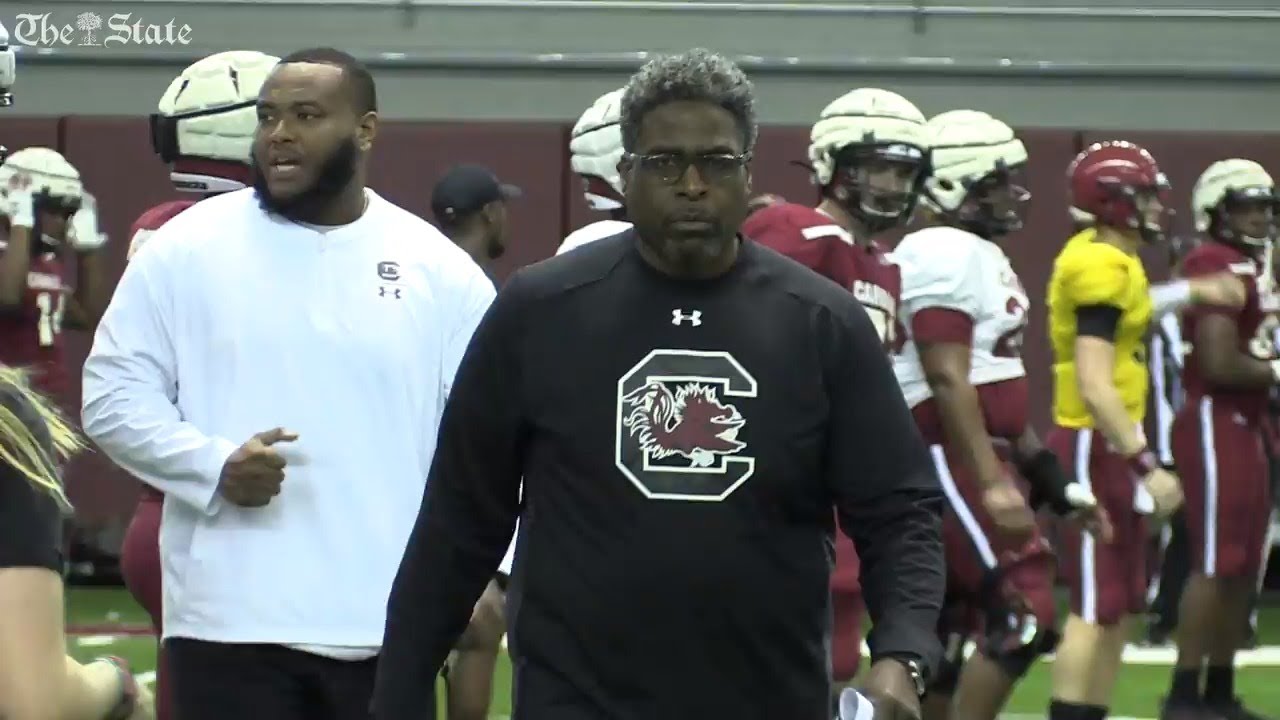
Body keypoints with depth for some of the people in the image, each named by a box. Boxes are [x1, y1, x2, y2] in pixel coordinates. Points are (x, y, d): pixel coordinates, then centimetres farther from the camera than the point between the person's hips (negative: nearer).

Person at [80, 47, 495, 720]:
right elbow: (113, 393, 2)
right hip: (229, 621, -1)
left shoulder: (439, 269, 5)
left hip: (389, 626, 1)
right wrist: (213, 465, -15)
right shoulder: (186, 248, 2)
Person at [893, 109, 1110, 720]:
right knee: (1024, 613, -13)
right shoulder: (945, 255, -14)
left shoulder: (980, 254, 19)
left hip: (984, 453, 10)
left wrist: (1048, 476, 19)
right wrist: (991, 482, -25)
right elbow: (949, 382, -21)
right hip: (950, 457, -10)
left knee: (947, 631, 11)